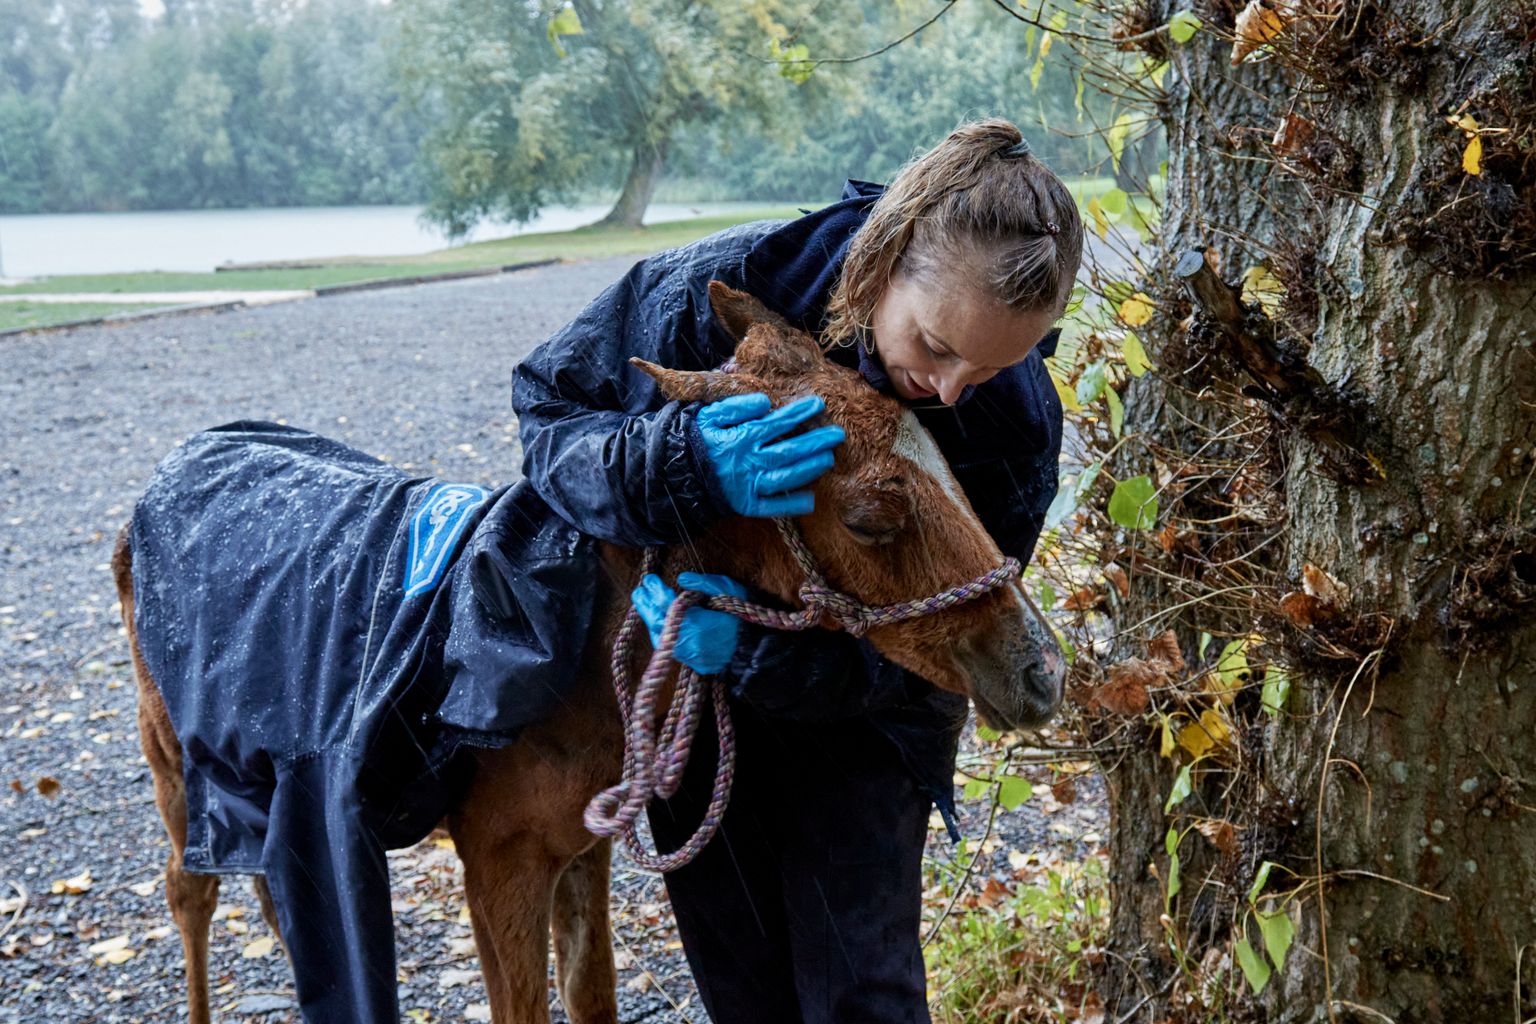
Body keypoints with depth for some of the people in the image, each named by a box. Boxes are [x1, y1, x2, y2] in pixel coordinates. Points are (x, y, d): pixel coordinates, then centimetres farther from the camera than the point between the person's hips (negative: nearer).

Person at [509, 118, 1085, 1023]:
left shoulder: (1019, 427, -24)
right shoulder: (725, 290, -28)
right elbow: (549, 408, -20)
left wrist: (754, 649, -37)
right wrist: (686, 470, -41)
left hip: (863, 716, -1)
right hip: (692, 683, 1)